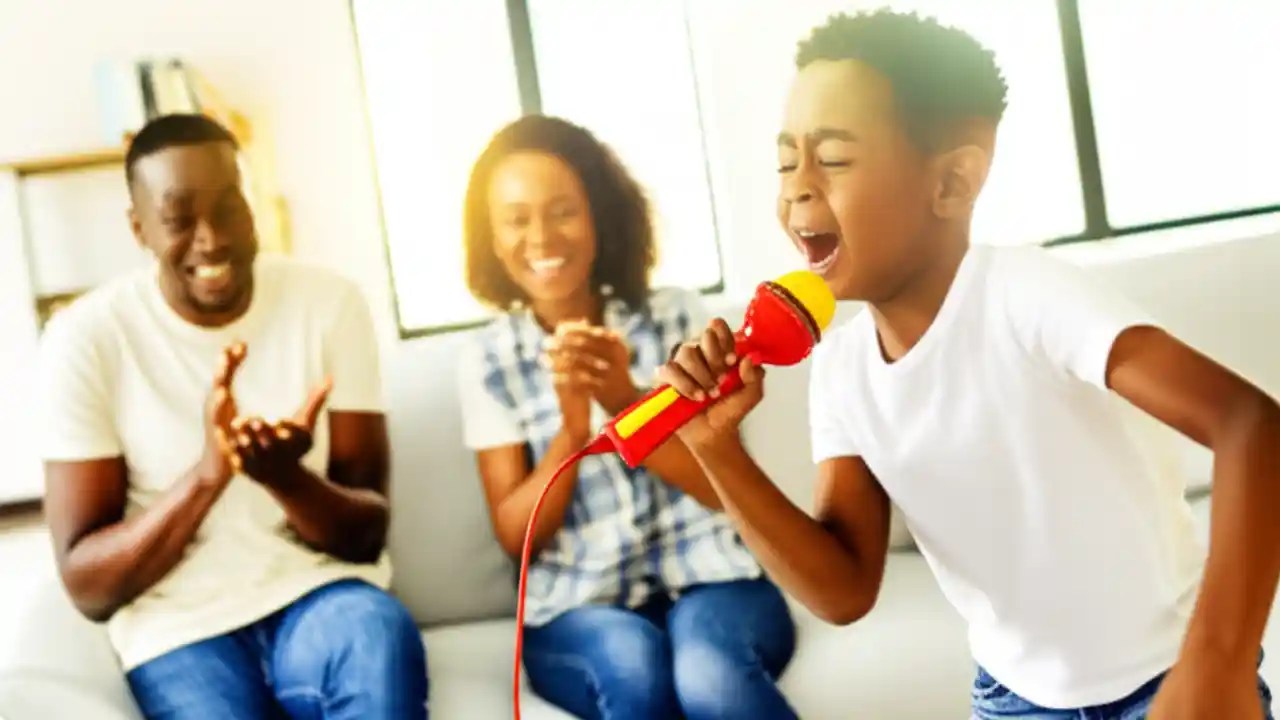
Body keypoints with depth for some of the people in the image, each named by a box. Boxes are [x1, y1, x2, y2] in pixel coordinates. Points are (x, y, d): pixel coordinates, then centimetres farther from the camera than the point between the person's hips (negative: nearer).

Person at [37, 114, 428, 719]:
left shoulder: (329, 302, -3)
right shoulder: (86, 337, -8)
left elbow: (367, 532, -3)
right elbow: (87, 585, -9)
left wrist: (285, 476, -25)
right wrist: (208, 471, -25)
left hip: (316, 591, 2)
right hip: (180, 627, -1)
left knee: (381, 635, -33)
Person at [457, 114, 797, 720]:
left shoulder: (678, 317, 3)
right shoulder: (488, 360, 4)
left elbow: (722, 485, -2)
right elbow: (516, 537, 2)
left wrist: (627, 402, -19)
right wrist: (571, 429, -16)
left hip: (710, 579, 0)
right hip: (578, 610, 1)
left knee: (709, 672, -35)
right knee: (632, 663, -34)